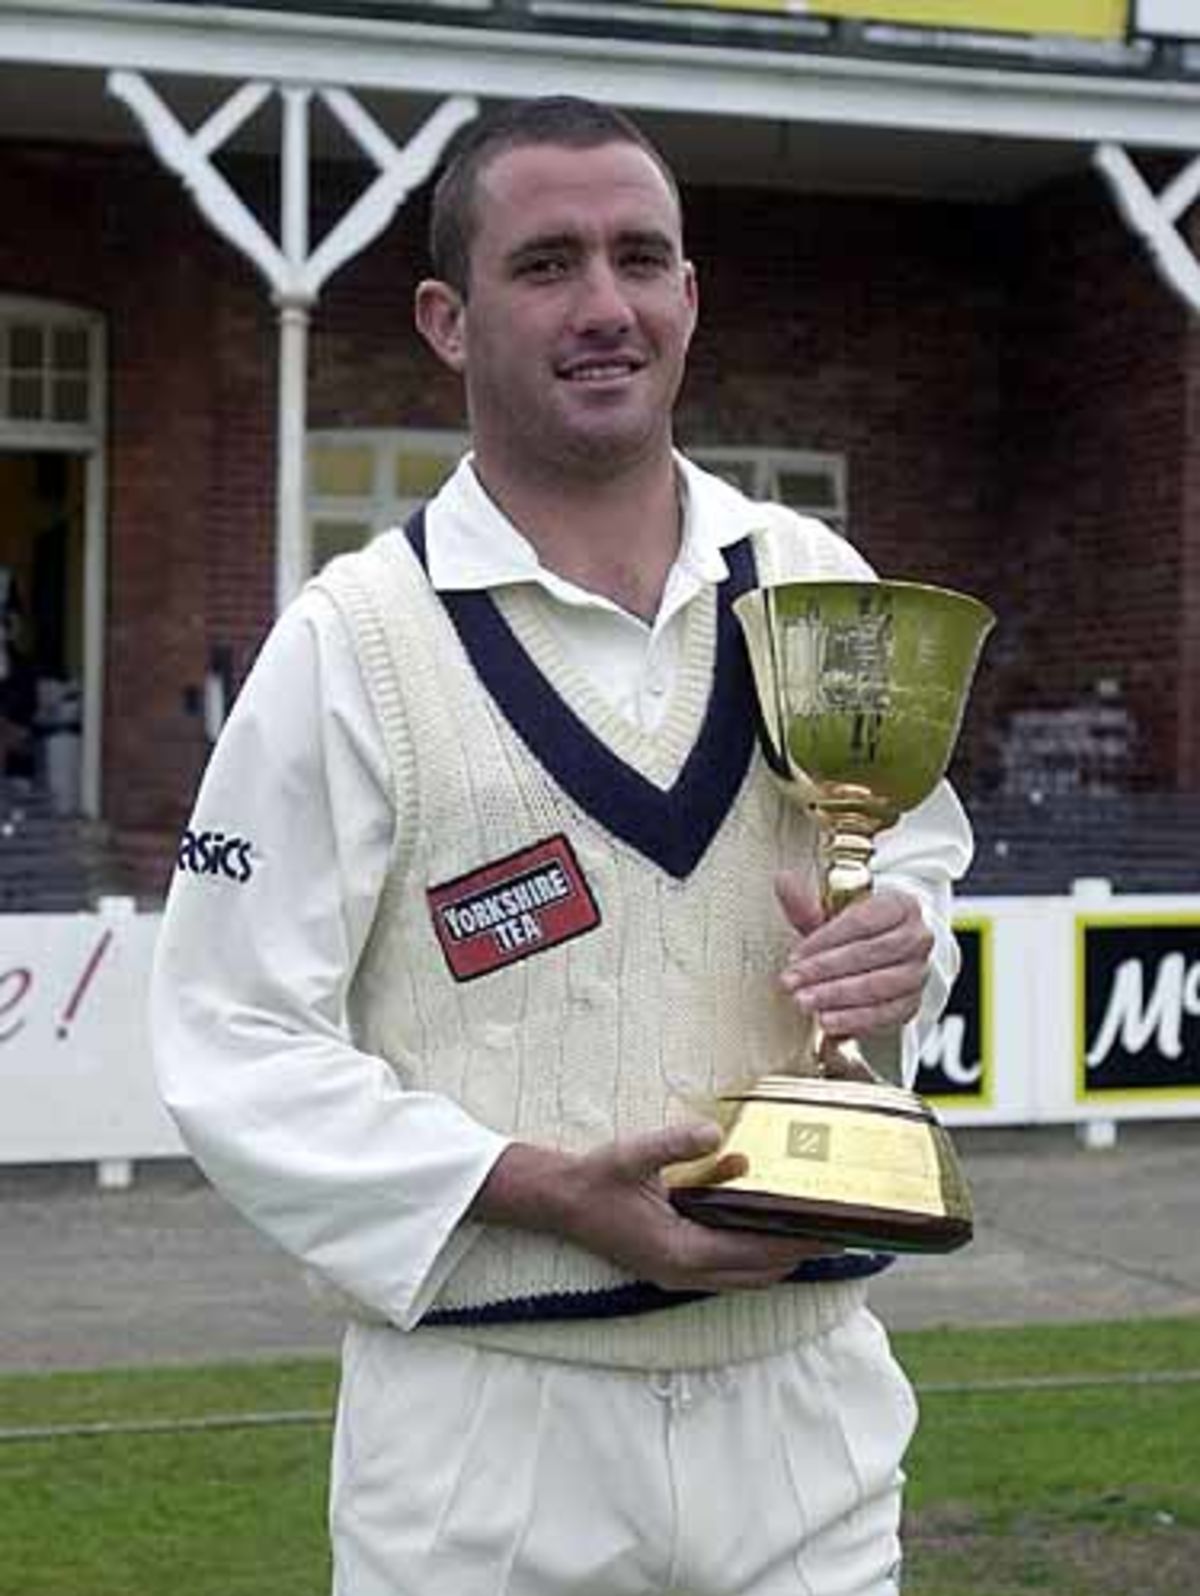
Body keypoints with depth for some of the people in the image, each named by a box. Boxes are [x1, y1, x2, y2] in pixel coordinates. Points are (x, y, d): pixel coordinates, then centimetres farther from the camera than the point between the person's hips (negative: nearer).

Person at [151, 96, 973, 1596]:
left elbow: (918, 861, 16)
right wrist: (545, 1193, -20)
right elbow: (237, 1048, -9)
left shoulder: (818, 585, 3)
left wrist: (900, 943, -7)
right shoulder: (351, 639, -9)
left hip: (801, 1387, 4)